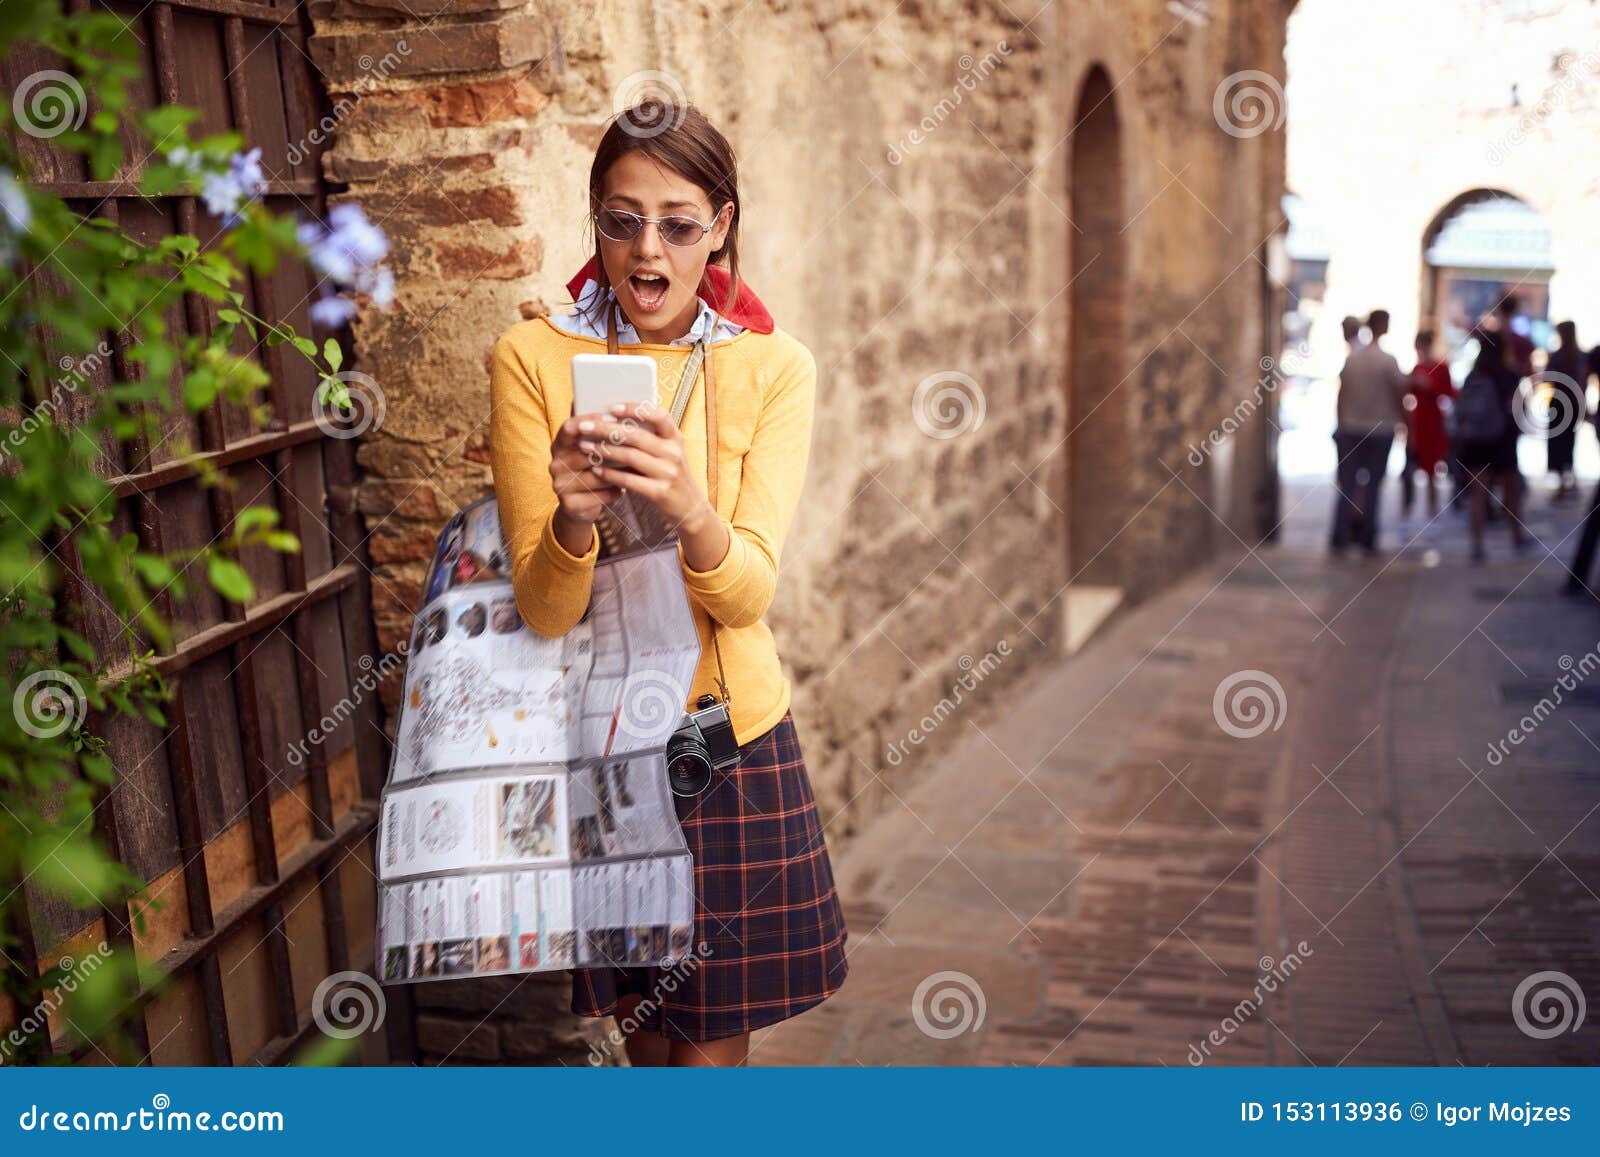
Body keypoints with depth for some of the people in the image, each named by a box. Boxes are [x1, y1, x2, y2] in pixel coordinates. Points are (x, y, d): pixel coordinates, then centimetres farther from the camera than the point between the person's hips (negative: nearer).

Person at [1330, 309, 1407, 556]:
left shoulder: (1351, 357, 2)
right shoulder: (1388, 361, -9)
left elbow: (1341, 394, 5)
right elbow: (1400, 396, -5)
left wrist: (1341, 425, 13)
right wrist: (1405, 422, 7)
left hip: (1350, 430, 3)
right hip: (1380, 431, -3)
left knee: (1347, 485, 6)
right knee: (1372, 486, 5)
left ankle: (1339, 540, 1)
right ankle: (1367, 541, 8)